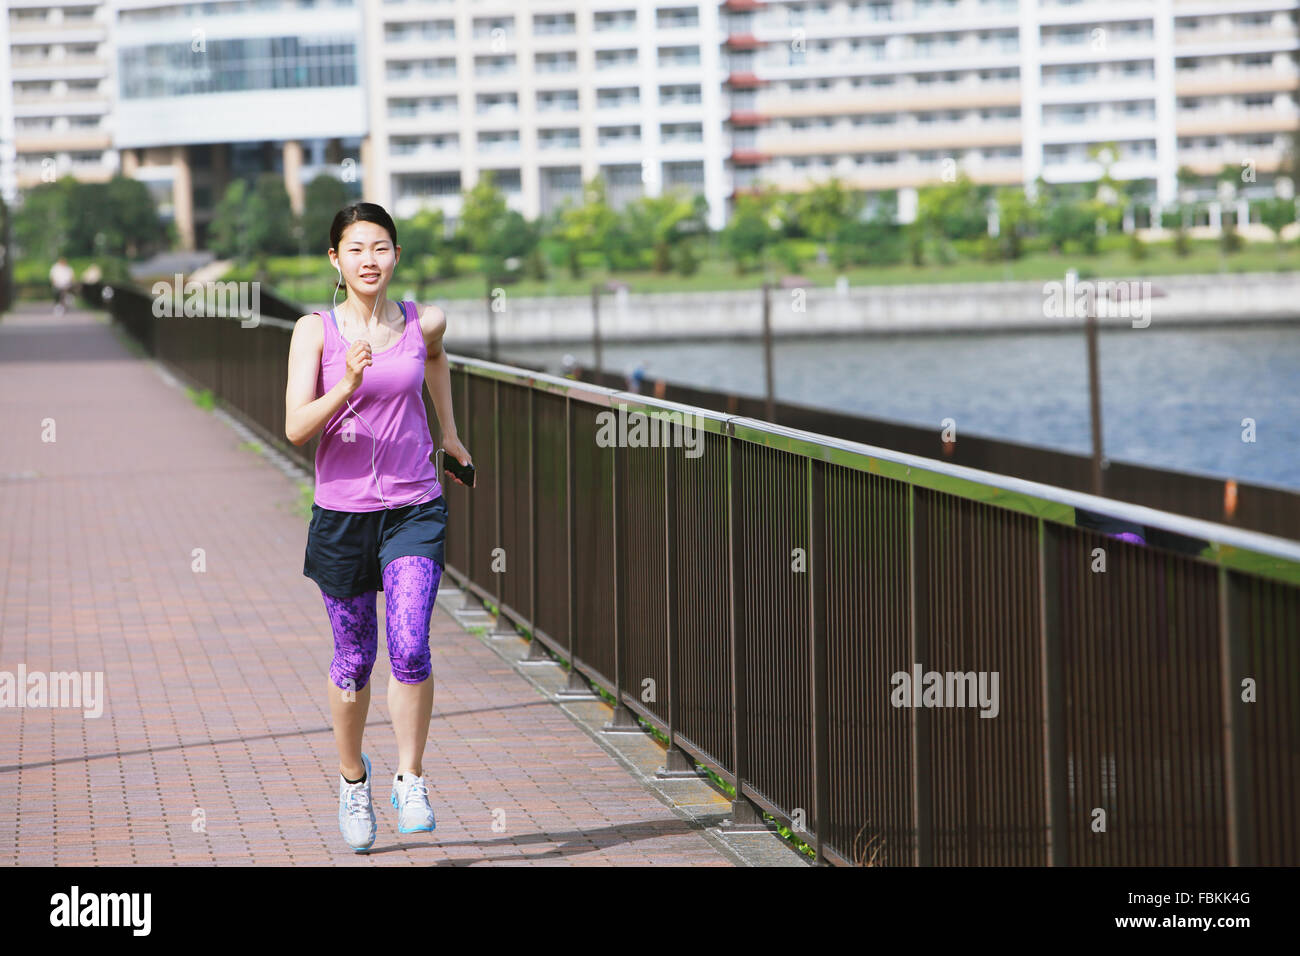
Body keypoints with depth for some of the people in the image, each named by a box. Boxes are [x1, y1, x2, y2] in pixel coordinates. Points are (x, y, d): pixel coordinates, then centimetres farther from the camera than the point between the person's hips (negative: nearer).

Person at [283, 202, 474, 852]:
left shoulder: (423, 323, 0)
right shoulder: (315, 331, -6)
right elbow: (296, 428, -15)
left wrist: (450, 434, 32)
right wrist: (346, 388, -30)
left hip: (414, 509, 0)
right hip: (342, 512, 0)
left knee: (409, 647, -16)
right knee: (353, 660, 10)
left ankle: (409, 779, 0)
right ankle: (352, 779, 33)